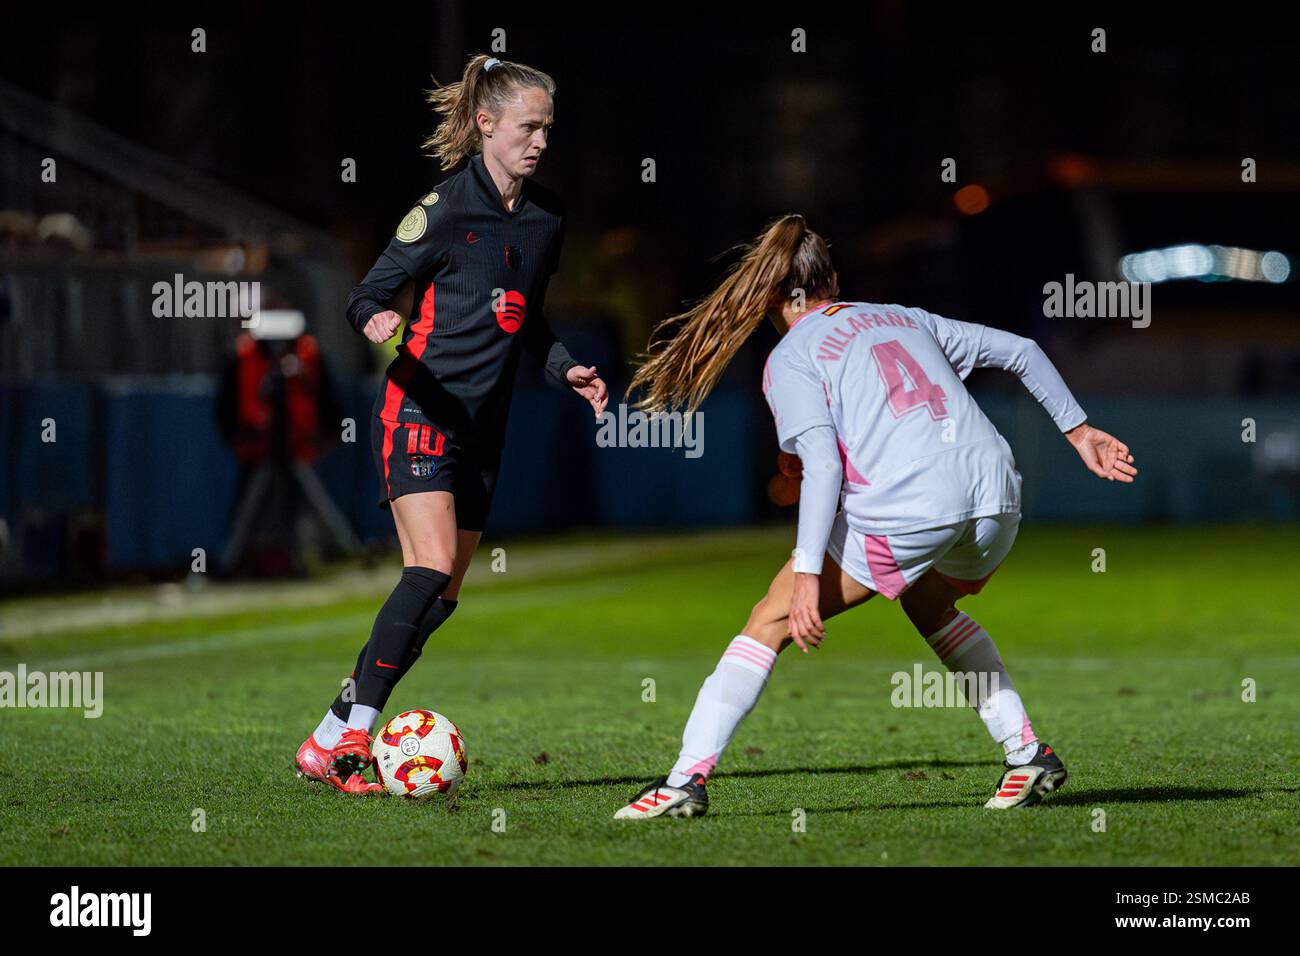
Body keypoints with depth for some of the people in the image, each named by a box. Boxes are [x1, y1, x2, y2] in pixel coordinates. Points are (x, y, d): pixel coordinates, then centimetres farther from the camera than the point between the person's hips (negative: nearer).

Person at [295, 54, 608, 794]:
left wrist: (564, 369, 8)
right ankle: (347, 736, -19)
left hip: (483, 425, 7)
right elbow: (371, 293, -8)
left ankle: (334, 740, 10)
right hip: (420, 408, -7)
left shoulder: (547, 219, 10)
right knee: (433, 566, -23)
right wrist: (376, 322, -30)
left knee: (441, 599, 4)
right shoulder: (446, 208, -10)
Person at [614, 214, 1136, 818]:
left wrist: (808, 575, -10)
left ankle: (687, 779, -1)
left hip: (904, 509, -6)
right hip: (995, 495, 6)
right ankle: (1028, 753, 28)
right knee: (929, 606, 35)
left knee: (771, 621, 7)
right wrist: (1079, 432, 34)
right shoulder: (906, 319, 26)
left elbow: (822, 464, -5)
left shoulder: (789, 359, 9)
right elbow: (1021, 351, 27)